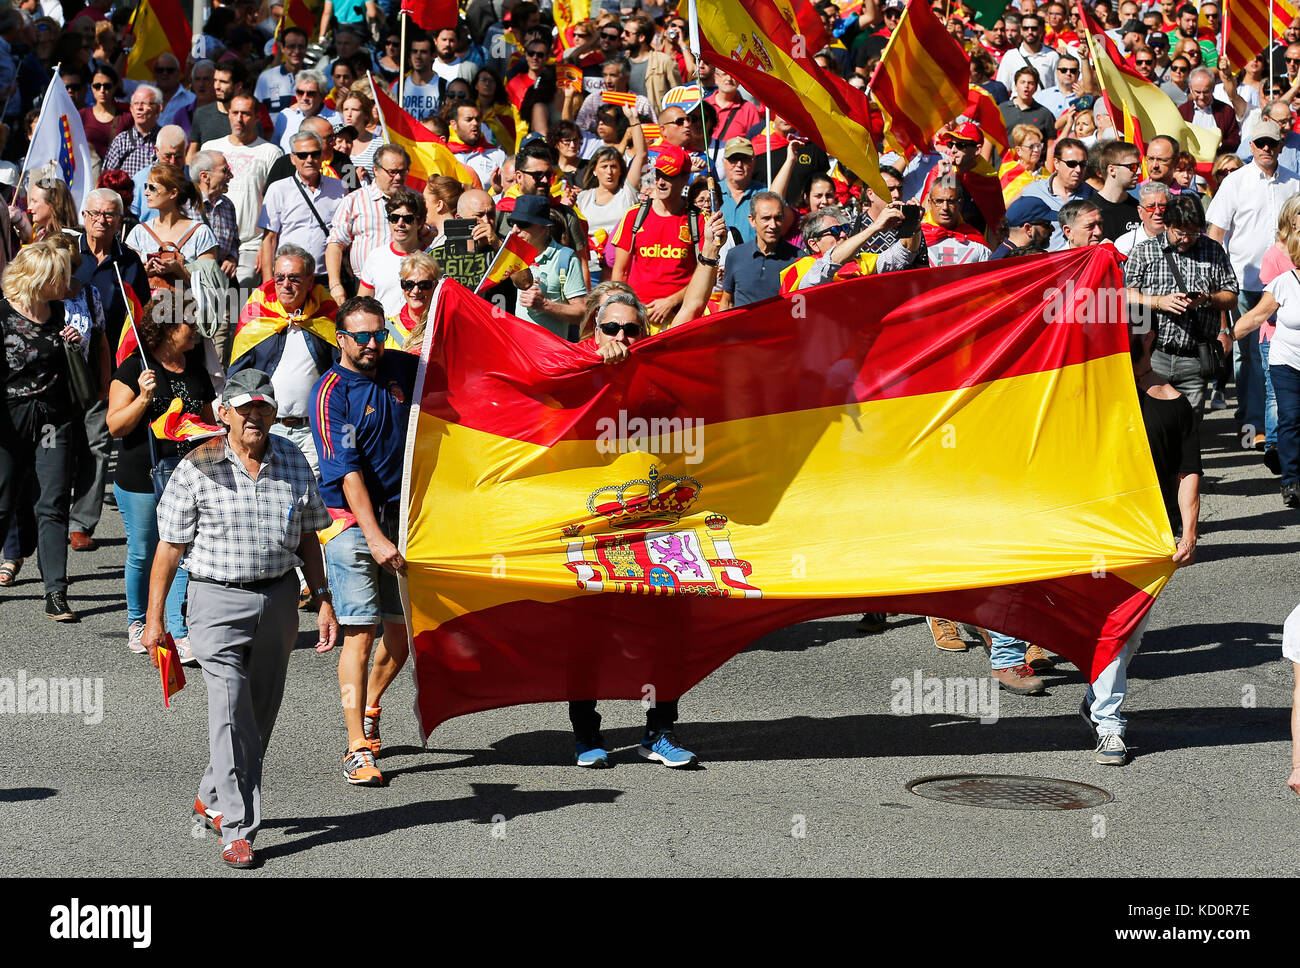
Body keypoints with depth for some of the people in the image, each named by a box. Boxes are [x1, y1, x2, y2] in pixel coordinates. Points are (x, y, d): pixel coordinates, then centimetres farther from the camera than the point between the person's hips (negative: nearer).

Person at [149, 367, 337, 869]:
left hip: (279, 598, 5)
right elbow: (170, 546, -3)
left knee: (261, 712, 12)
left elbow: (307, 538, 15)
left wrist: (322, 599, 9)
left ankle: (212, 799, 33)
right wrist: (154, 618, -4)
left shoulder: (293, 462, 6)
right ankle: (238, 831, -10)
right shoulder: (198, 469, -6)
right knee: (231, 715, -12)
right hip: (218, 601, -4)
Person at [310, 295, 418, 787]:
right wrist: (375, 539, -26)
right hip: (352, 521, -5)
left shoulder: (401, 369, 6)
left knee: (404, 627, 8)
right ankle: (358, 748, -7)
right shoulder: (331, 392, -12)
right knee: (360, 631, -9)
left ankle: (370, 707, 35)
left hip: (401, 516, 6)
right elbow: (347, 471, -19)